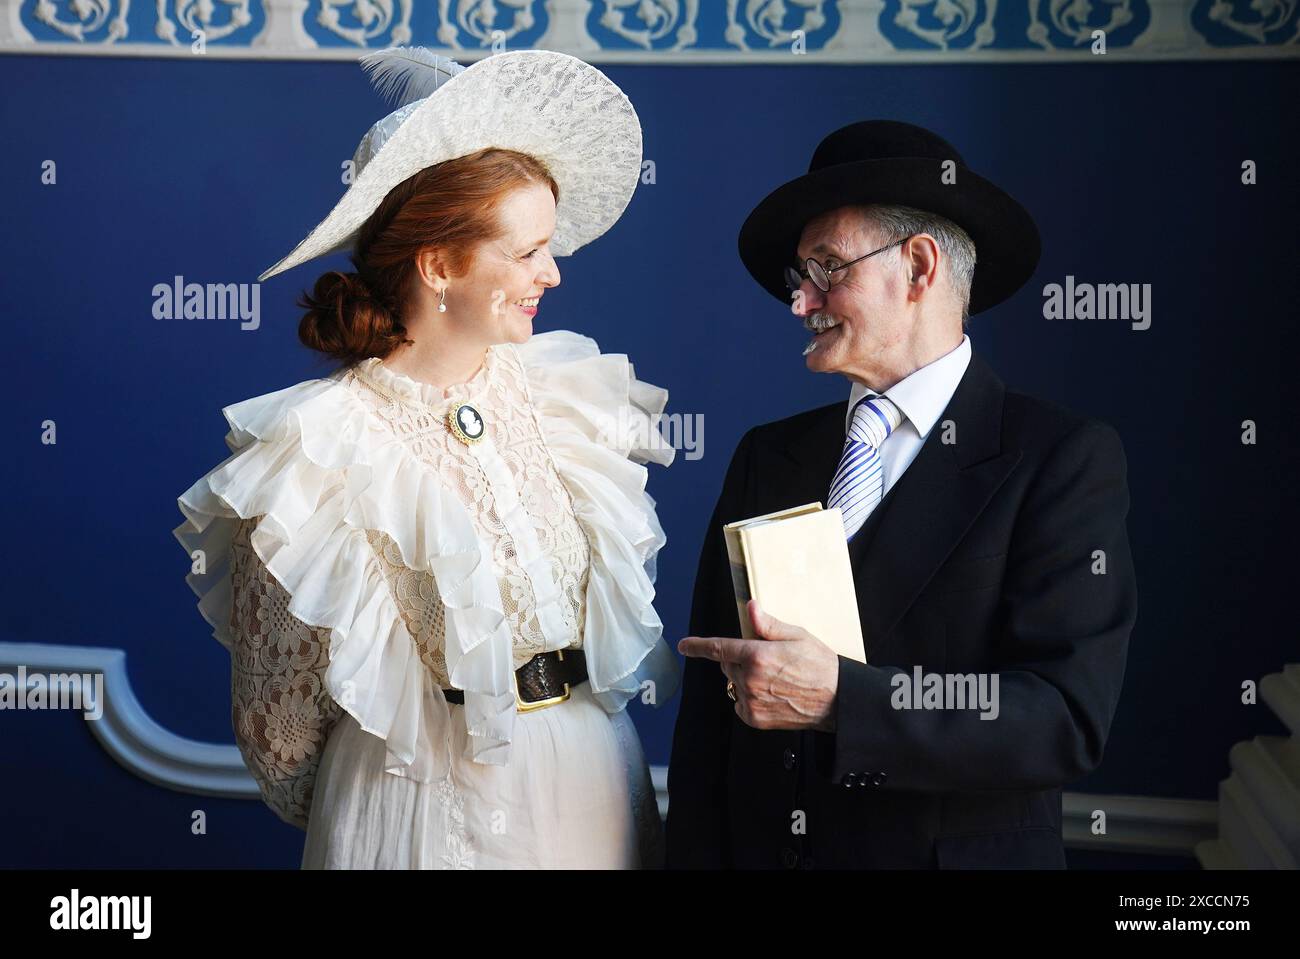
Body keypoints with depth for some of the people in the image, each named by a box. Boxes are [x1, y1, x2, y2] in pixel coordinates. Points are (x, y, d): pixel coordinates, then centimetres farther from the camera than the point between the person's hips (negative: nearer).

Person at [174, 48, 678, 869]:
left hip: (597, 775, 5)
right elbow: (283, 692, -4)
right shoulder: (329, 445, -14)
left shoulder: (563, 392, 0)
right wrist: (330, 814, 7)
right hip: (433, 797, -5)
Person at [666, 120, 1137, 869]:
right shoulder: (766, 458, 4)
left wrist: (839, 699, -27)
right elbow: (709, 705, 2)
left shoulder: (1064, 461, -10)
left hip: (960, 849, -4)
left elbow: (1067, 720, -19)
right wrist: (695, 856, -7)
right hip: (761, 848, 4)